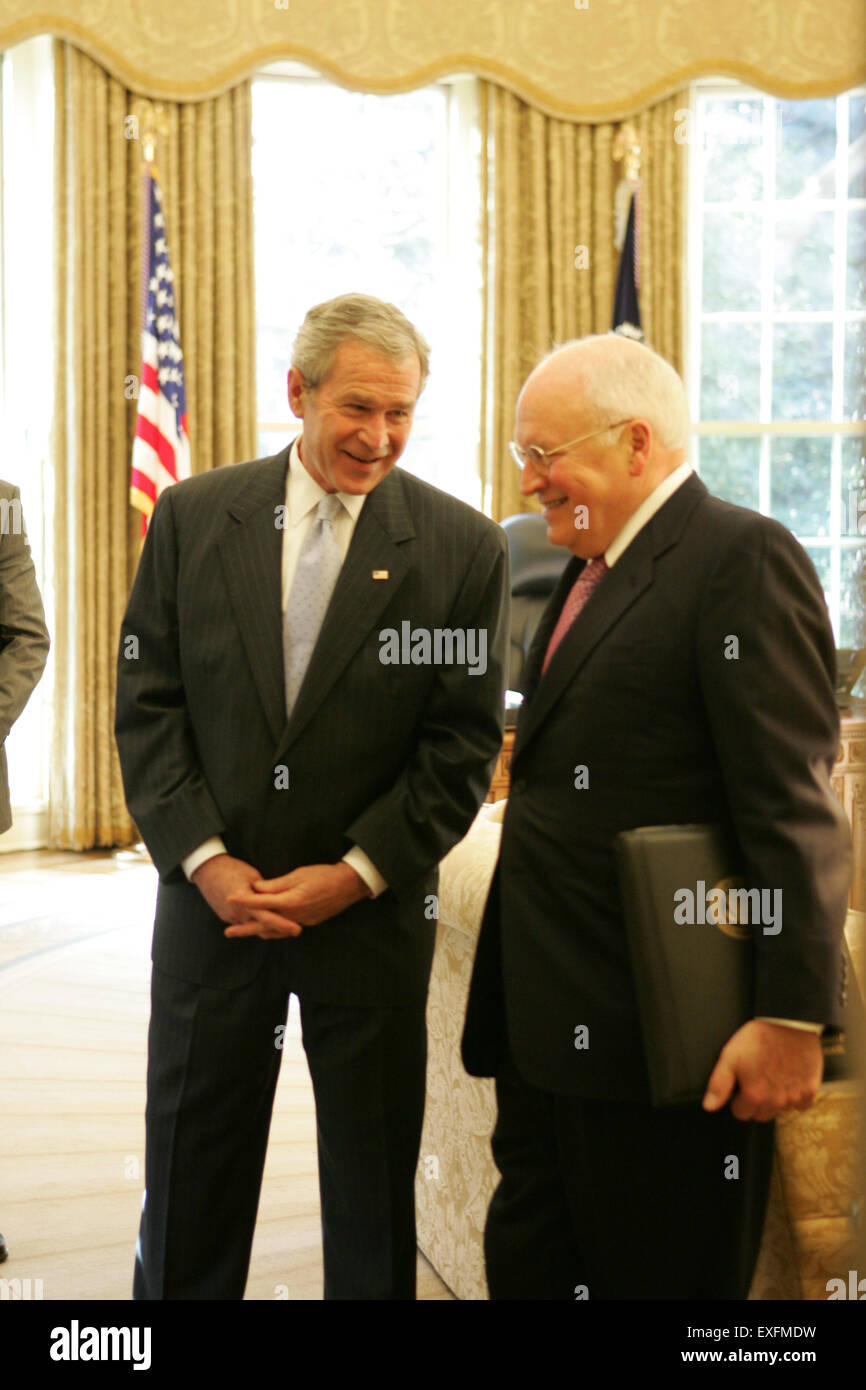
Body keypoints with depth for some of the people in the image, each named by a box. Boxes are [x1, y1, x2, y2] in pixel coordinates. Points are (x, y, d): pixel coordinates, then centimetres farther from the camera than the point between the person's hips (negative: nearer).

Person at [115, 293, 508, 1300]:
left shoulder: (462, 546, -4)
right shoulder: (192, 517, 0)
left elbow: (464, 741, -5)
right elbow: (146, 703, 0)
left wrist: (356, 872, -13)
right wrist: (204, 857, -11)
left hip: (371, 907, -1)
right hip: (212, 895, 1)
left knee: (373, 1181, 12)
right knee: (189, 1184, 13)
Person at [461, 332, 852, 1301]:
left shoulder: (744, 558, -14)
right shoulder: (590, 570, 16)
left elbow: (795, 809, -19)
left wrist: (792, 1015, -21)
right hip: (547, 1028, 9)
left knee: (662, 1275, 6)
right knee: (527, 1265, 17)